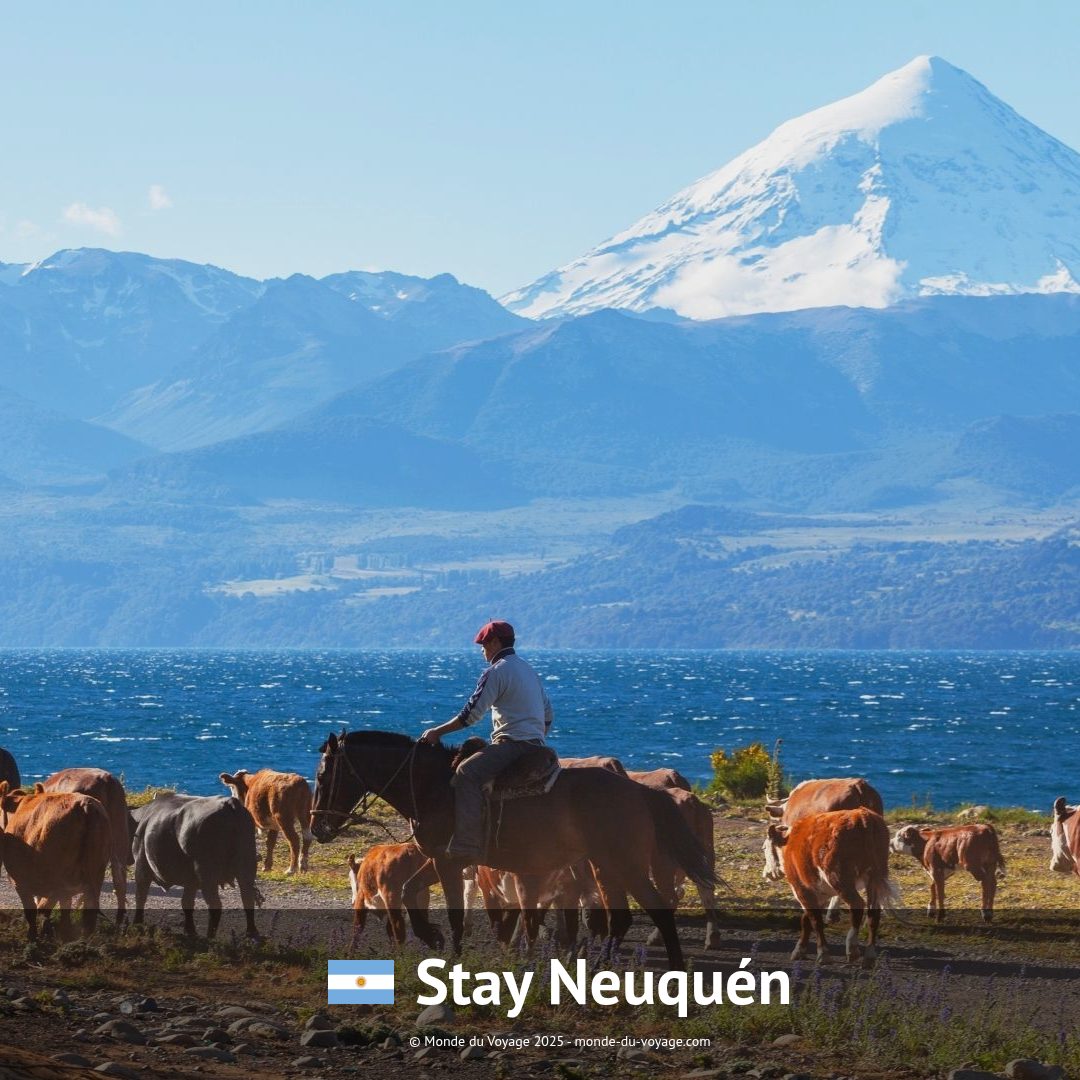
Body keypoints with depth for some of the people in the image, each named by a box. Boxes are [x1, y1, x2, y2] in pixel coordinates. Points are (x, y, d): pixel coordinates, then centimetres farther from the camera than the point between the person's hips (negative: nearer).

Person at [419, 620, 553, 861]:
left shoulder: (496, 672, -9)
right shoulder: (529, 671, 21)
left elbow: (471, 714, -13)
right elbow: (547, 716, 25)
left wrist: (437, 732, -6)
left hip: (513, 742, -10)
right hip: (535, 745, 10)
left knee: (467, 773, -25)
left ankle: (467, 847, -40)